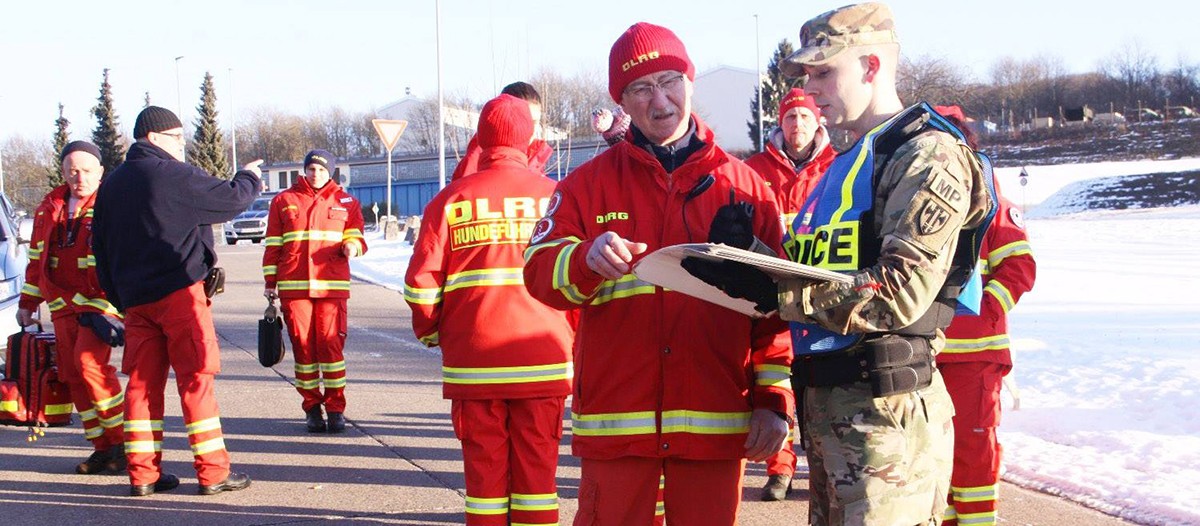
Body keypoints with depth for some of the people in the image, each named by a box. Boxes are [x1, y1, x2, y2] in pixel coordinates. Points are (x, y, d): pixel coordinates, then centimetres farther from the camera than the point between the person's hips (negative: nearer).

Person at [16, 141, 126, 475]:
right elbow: (37, 258, 23)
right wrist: (28, 303, 22)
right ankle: (102, 448, 12)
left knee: (89, 362, -20)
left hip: (102, 301, -6)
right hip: (63, 305, 7)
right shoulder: (49, 208, 14)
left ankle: (123, 441, -9)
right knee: (73, 375, 4)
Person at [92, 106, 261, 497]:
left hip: (135, 299, 7)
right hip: (179, 292, -7)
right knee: (196, 379, -3)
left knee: (143, 381, 9)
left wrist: (120, 299, 19)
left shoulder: (112, 184, 12)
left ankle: (143, 473, 9)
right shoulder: (175, 175, -11)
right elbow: (232, 200, -8)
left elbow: (101, 246, 15)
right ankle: (213, 472, -1)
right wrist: (249, 178, 14)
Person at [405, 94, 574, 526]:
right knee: (537, 471, 7)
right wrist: (571, 337, 15)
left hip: (473, 364, 0)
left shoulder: (452, 200, -1)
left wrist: (431, 332, 15)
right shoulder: (556, 196, -2)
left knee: (484, 470, 8)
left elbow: (421, 283, -3)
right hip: (544, 361, 0)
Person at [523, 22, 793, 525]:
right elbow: (540, 271, -5)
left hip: (716, 422, 0)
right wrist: (587, 259, -27)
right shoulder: (588, 183, 7)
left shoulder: (745, 186, 7)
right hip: (615, 420, 0)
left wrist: (774, 399, -1)